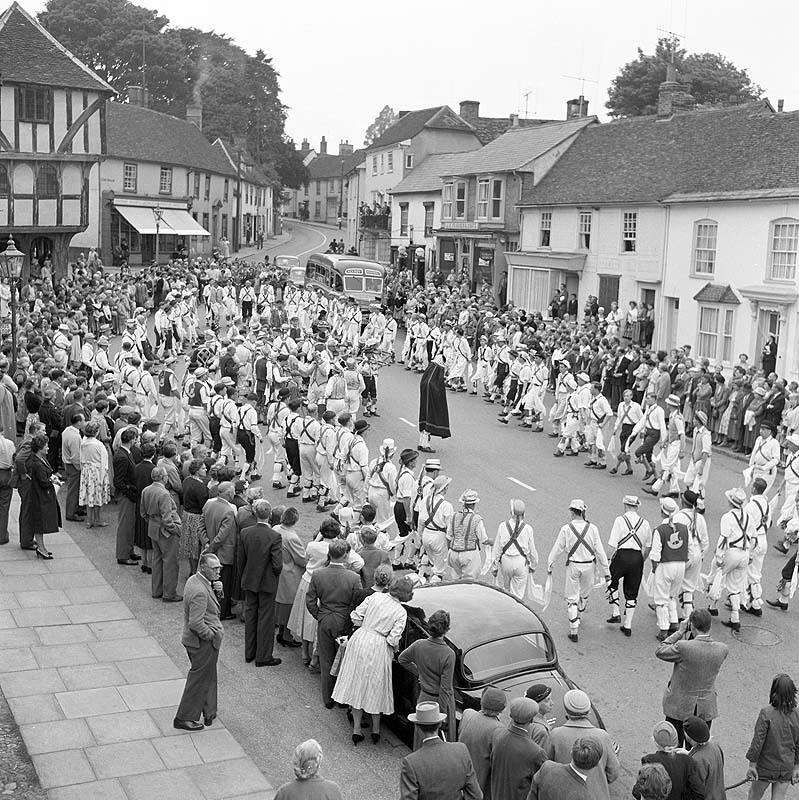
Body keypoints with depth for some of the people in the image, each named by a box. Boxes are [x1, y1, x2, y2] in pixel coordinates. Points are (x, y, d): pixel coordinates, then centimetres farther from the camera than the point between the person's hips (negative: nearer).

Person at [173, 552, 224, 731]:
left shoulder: (195, 580, 3)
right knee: (199, 679, 5)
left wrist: (218, 591, -5)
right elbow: (196, 623, -31)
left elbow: (212, 601, 16)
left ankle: (208, 713, 36)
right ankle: (183, 718, 17)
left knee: (208, 676, 22)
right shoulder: (199, 592, -29)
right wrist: (211, 634, -17)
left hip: (198, 640, 10)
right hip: (203, 642, -10)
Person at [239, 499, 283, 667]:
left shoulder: (245, 533, -9)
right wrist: (275, 575, 2)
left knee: (250, 615, 17)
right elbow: (277, 565, -20)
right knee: (265, 617, 7)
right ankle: (263, 656, 13)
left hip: (249, 581, 4)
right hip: (267, 582, -4)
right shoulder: (274, 536, -21)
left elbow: (241, 559, 0)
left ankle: (249, 653, 28)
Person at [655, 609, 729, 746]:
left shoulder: (683, 647, -26)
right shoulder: (722, 649, -13)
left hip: (679, 706, -3)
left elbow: (660, 652, -9)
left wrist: (680, 632, -7)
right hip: (706, 708, 4)